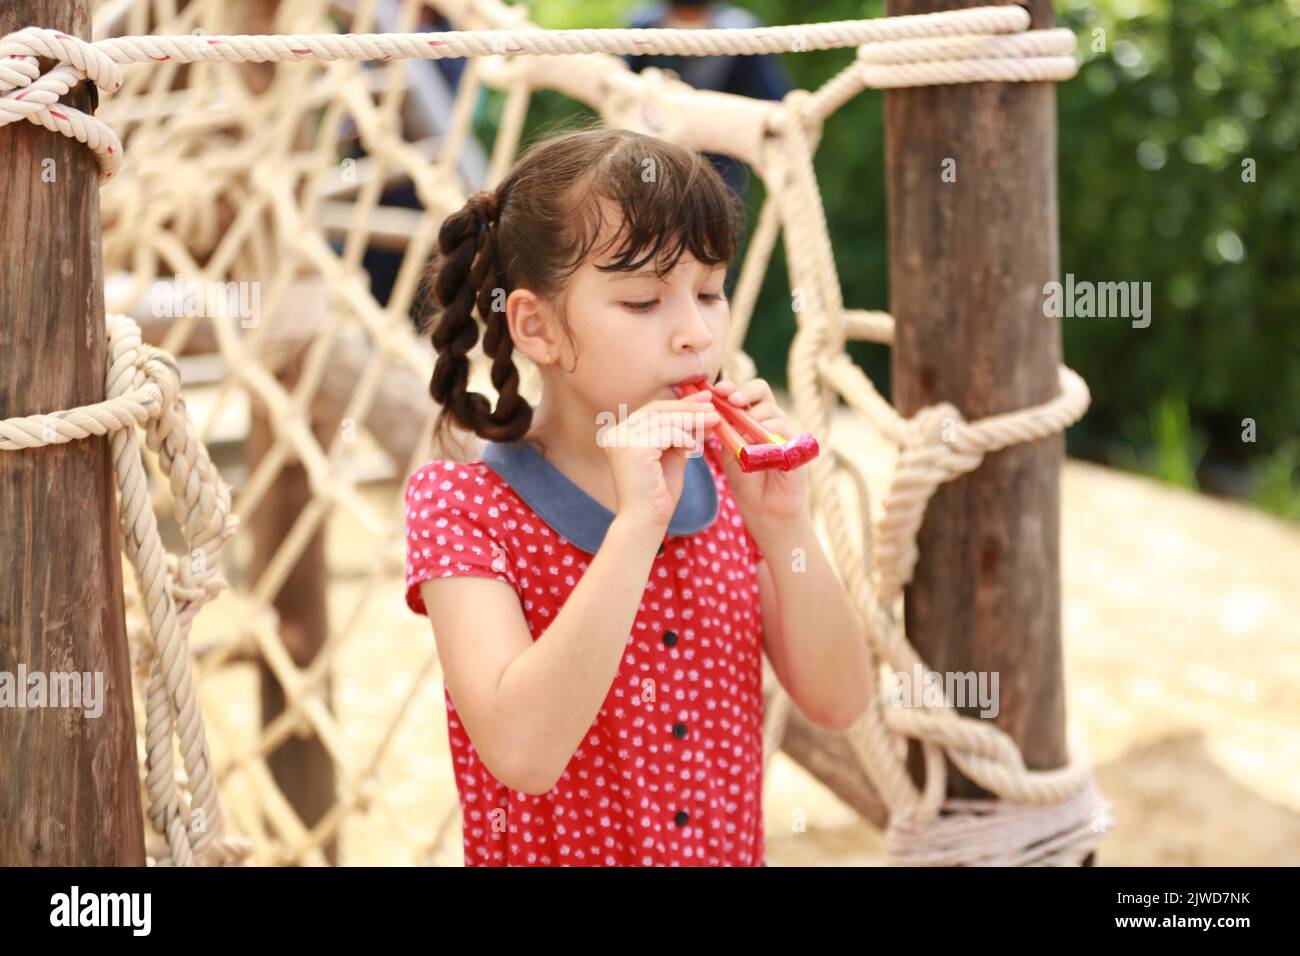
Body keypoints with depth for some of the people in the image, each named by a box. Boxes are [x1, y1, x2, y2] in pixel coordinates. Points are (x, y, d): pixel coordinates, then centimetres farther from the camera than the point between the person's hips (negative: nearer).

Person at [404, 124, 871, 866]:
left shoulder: (719, 475, -2)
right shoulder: (462, 507, -15)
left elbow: (838, 701, -6)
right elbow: (523, 751, -29)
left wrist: (783, 522, -19)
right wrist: (638, 523, -32)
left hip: (733, 848, 4)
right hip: (551, 852, -4)